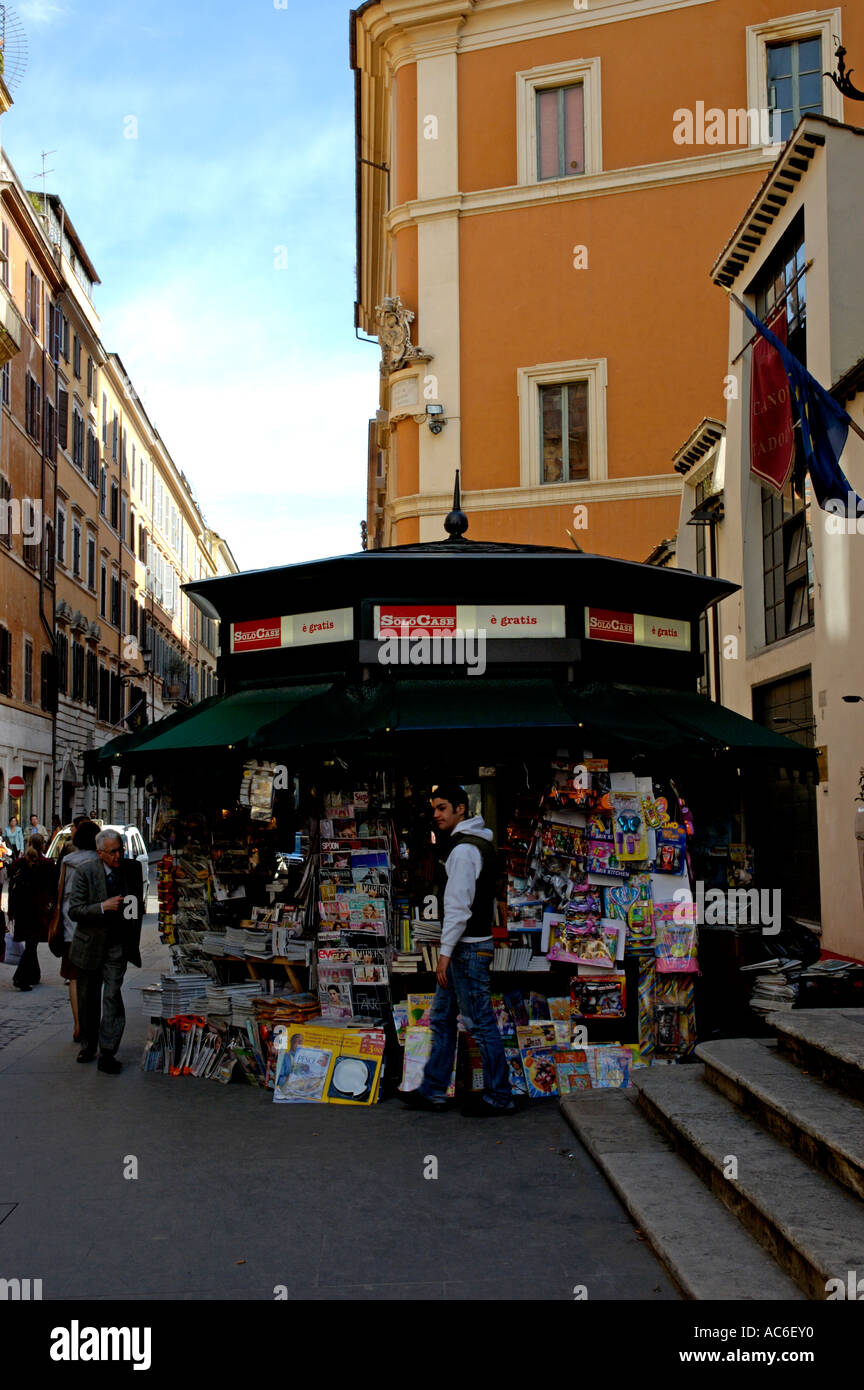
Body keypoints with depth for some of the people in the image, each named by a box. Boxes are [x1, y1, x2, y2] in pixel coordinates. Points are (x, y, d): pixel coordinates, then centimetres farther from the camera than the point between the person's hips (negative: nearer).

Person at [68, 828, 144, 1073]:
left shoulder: (133, 868, -1)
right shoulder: (84, 872, -10)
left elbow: (139, 904, 13)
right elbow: (74, 911, -13)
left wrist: (134, 938, 8)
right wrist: (103, 907, -27)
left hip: (118, 945, 0)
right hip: (90, 943, 0)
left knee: (112, 995, -13)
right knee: (88, 999, 13)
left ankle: (107, 1053, -11)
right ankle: (88, 1046, 31)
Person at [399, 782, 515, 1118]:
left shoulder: (463, 849, -16)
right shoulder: (481, 844, 16)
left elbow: (458, 905, -21)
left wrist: (446, 951, -20)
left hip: (468, 947, -11)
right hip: (467, 947, 11)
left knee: (480, 1022, -4)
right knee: (442, 1018, 14)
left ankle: (499, 1097, 3)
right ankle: (433, 1091, 19)